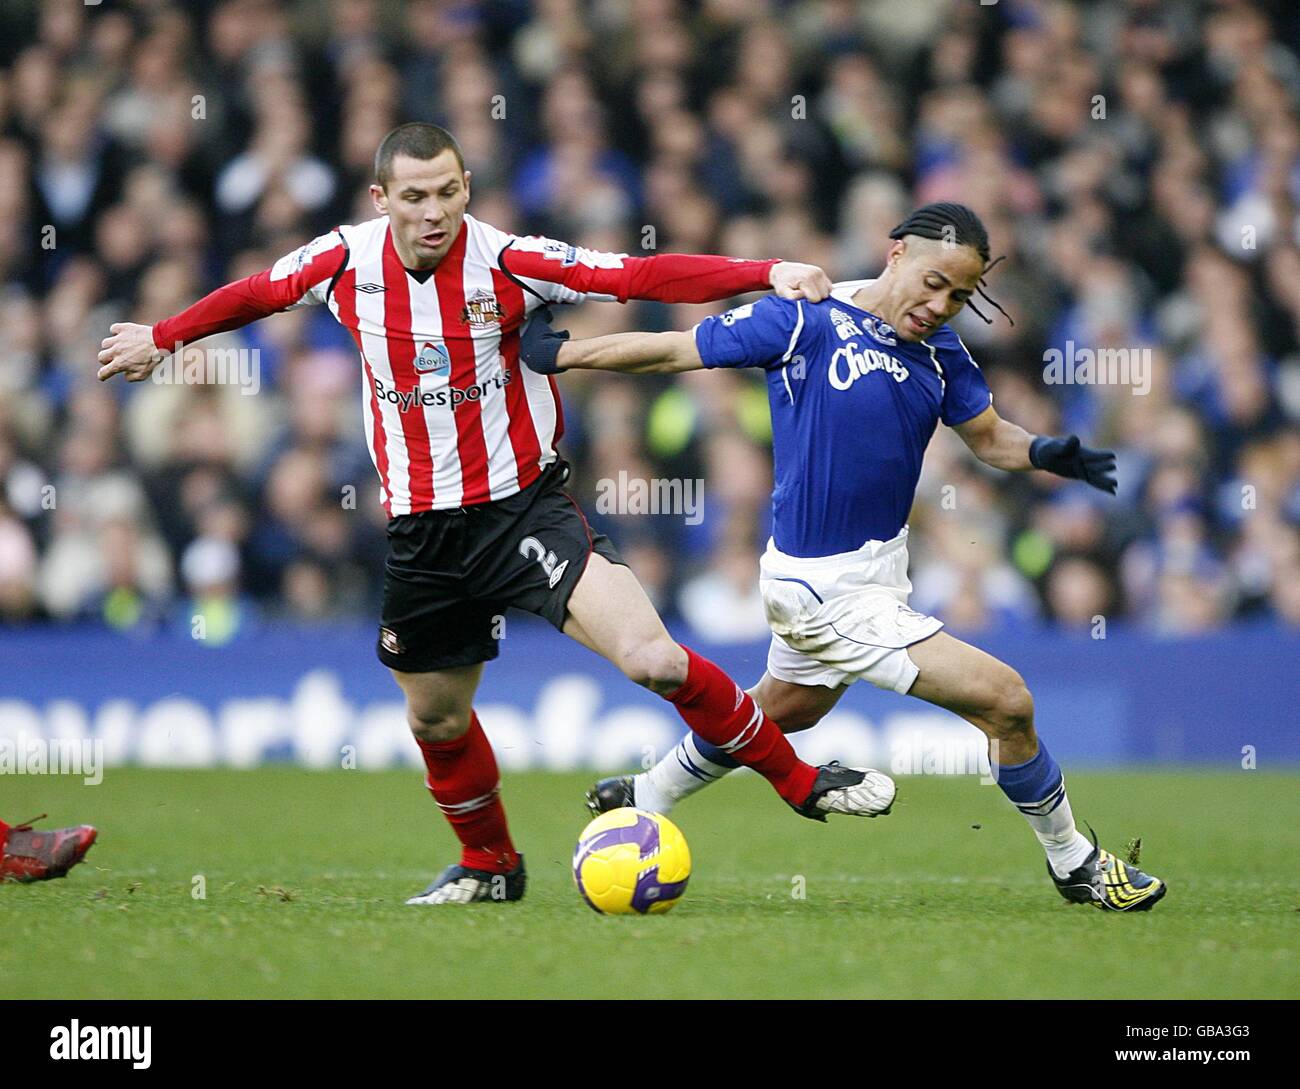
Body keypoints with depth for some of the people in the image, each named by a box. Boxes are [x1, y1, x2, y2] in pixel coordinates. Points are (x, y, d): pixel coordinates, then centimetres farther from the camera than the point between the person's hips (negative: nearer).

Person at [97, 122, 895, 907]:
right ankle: (489, 864, 44)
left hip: (523, 505, -4)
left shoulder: (508, 261, -16)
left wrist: (767, 273, -34)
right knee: (435, 720, 17)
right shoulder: (345, 261, -5)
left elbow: (642, 276, -23)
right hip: (420, 530, 4)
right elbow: (259, 293, 16)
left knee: (652, 658, -22)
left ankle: (799, 780, -4)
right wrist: (162, 338, 28)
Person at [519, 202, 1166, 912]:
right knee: (1007, 702, -13)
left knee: (784, 708, 32)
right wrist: (555, 352, -2)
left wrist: (1043, 453, -11)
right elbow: (673, 350, -9)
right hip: (826, 591, -9)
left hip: (877, 570, 9)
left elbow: (987, 435, 11)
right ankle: (1073, 862, 8)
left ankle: (644, 800, 53)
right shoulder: (806, 322, -18)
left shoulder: (939, 349, 1)